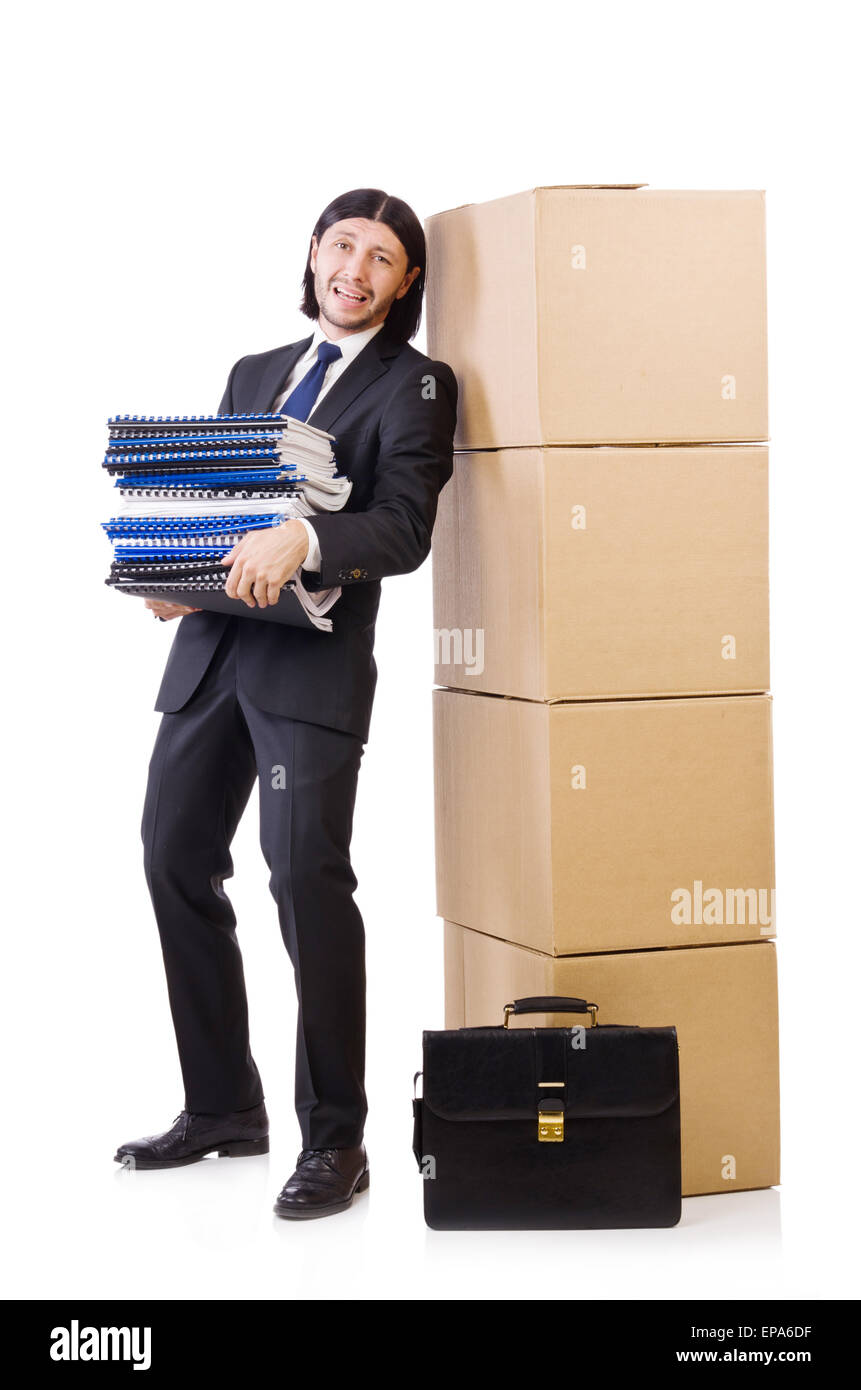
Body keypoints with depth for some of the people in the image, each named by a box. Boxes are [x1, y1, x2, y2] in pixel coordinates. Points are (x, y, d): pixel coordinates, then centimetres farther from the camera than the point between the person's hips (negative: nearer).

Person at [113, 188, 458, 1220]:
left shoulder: (415, 386, 2)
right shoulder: (254, 374, 22)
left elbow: (405, 530, -10)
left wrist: (300, 542, -27)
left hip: (314, 658, -7)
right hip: (211, 644, 7)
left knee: (306, 873, -14)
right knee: (174, 857, 7)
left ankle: (334, 1141, -6)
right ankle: (222, 1107, 20)